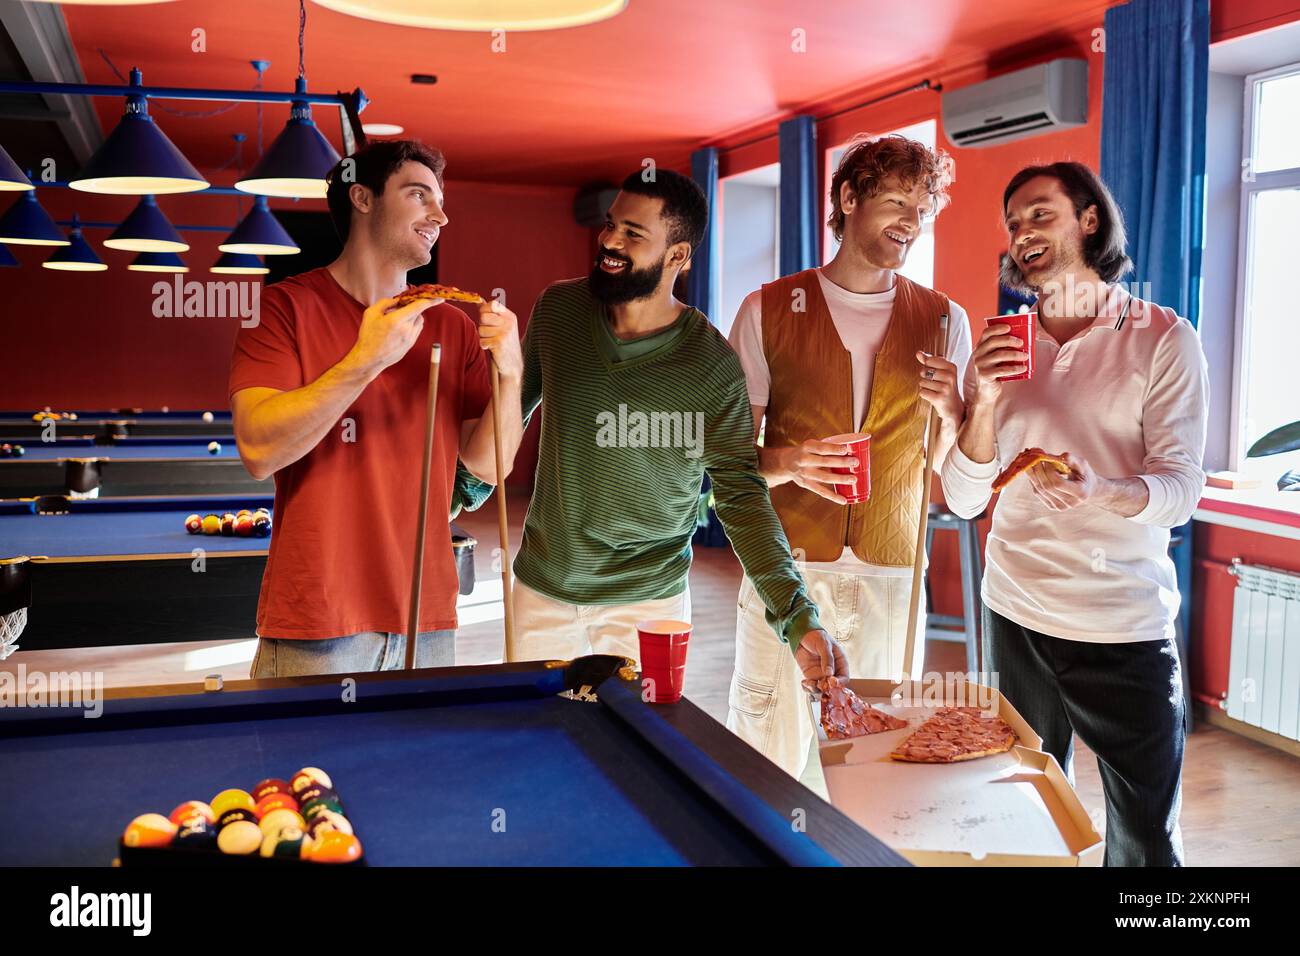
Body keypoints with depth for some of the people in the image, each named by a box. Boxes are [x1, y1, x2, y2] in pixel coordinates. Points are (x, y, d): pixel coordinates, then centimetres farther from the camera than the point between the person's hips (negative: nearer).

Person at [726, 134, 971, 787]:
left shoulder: (944, 321, 6)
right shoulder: (768, 310, 1)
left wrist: (951, 410, -11)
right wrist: (785, 463, -19)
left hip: (890, 578, 2)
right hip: (785, 568, -1)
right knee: (766, 762, 1)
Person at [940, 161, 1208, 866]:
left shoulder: (1163, 338, -3)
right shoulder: (998, 346, 6)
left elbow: (1181, 490, -11)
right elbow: (963, 499, 0)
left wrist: (1100, 490, -31)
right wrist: (986, 401, -16)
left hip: (1127, 628, -2)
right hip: (1016, 618, 3)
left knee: (1145, 839, 6)